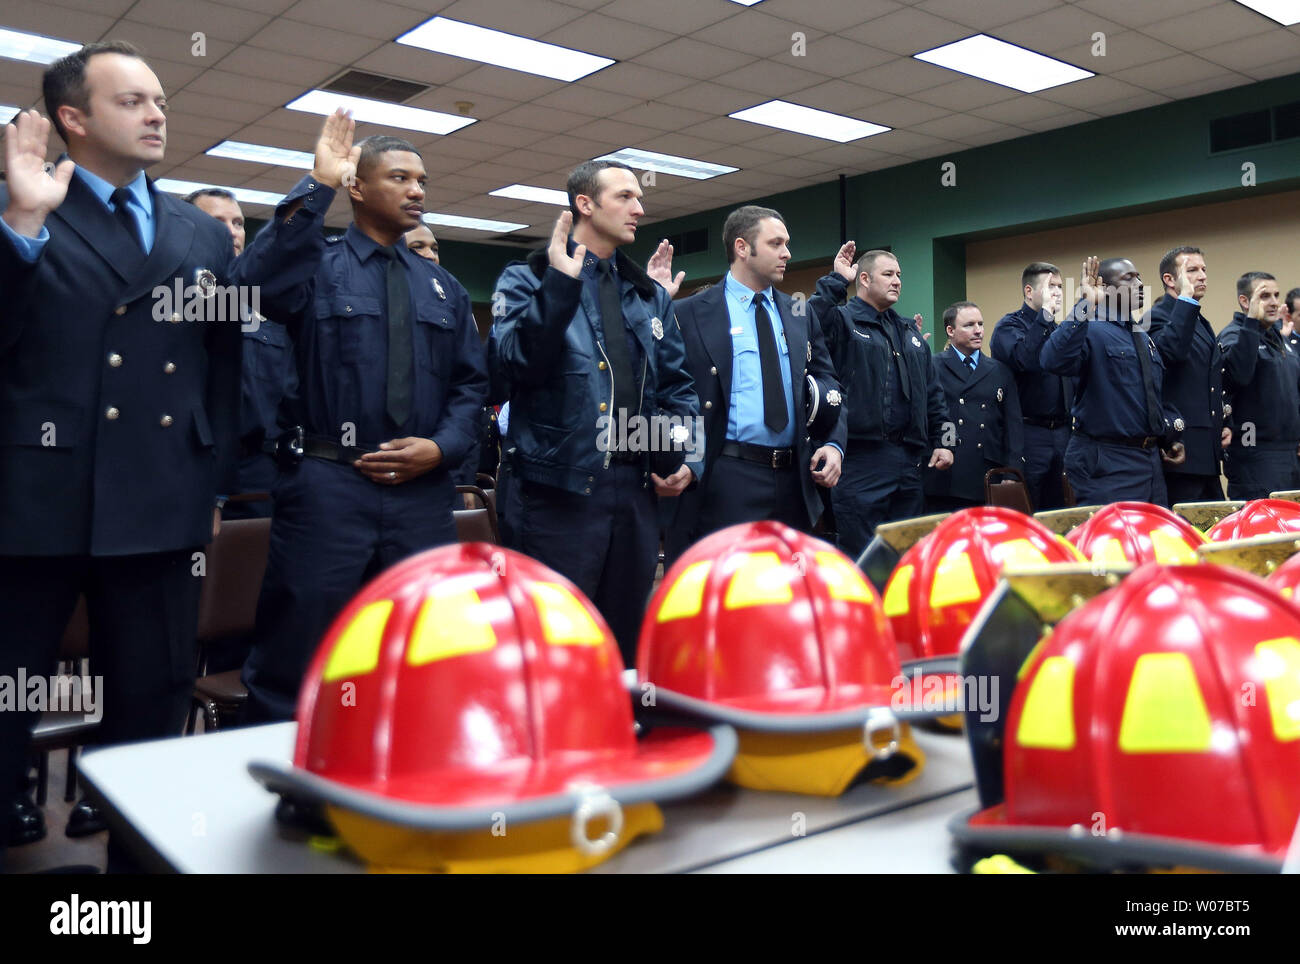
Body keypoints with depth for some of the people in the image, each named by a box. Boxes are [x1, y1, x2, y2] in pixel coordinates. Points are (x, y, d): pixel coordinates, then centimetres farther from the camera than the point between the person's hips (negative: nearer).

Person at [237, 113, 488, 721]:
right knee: (297, 653, 1)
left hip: (422, 492, 5)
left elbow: (470, 384, 14)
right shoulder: (316, 265, 2)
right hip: (326, 486, -4)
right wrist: (317, 188, -21)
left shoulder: (443, 288, 16)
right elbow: (258, 282, -22)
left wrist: (441, 447, -4)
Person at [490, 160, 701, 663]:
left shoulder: (650, 293, 16)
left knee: (626, 640, 15)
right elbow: (513, 364, -16)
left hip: (636, 493, 5)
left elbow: (677, 385, 19)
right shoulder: (528, 279, 1)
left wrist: (689, 459, 6)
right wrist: (559, 284, -20)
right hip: (559, 490, -5)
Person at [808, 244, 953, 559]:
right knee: (863, 558, -3)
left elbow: (932, 391, 22)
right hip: (862, 460, -7)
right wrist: (836, 280, -18)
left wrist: (941, 441, 14)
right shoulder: (842, 320, -2)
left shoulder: (908, 330, 21)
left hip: (909, 461, 7)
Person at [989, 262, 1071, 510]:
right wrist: (1045, 314, -22)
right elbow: (1023, 359, -27)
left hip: (1062, 432, 7)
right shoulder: (1010, 326, -4)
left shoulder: (1057, 329, 17)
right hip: (1030, 432, -7)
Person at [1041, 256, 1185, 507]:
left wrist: (1169, 438, 14)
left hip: (1150, 457, 9)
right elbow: (1053, 361, -32)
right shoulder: (1091, 330, -10)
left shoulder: (1143, 338, 18)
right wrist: (1085, 307, -33)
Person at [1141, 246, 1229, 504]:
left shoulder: (1201, 322, 21)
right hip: (1181, 451, -9)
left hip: (1208, 452, 9)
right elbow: (1173, 349, -31)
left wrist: (1223, 424, 16)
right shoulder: (1157, 316, -7)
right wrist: (1186, 298, -23)